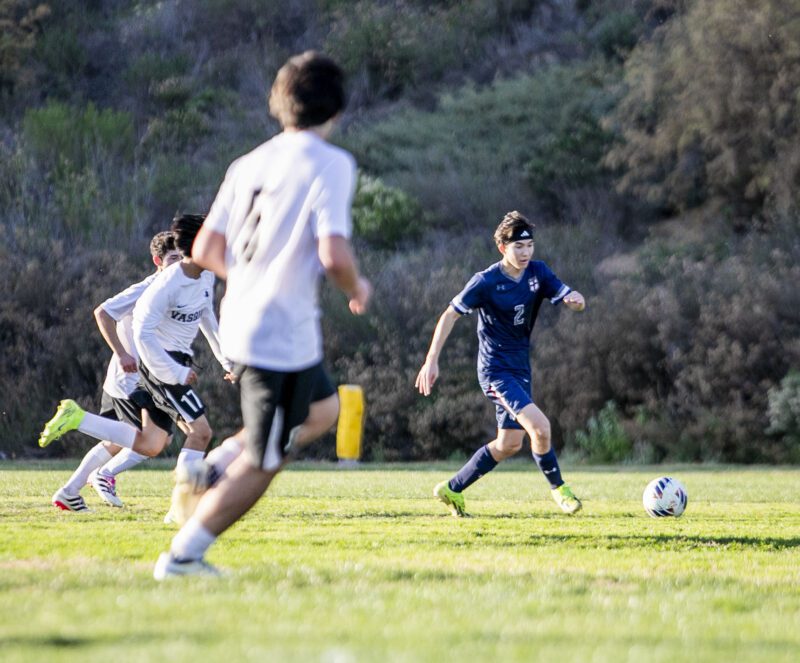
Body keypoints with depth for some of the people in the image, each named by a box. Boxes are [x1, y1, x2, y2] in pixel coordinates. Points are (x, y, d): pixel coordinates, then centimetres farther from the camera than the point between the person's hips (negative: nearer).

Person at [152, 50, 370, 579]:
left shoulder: (249, 163, 9)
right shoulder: (332, 164, -11)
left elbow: (205, 251, 9)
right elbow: (334, 253, -22)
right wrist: (357, 289, -2)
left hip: (240, 321, 8)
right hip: (285, 334, -8)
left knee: (323, 415, 27)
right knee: (261, 466, 3)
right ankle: (182, 556, 2)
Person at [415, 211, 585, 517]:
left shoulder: (537, 273, 0)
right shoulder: (486, 282, -15)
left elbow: (570, 300, -3)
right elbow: (451, 314, -9)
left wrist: (575, 298, -28)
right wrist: (432, 360, -14)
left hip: (520, 368, 7)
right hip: (495, 369, -7)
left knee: (510, 444, 12)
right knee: (539, 426, -22)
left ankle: (452, 489, 25)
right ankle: (558, 487, -1)